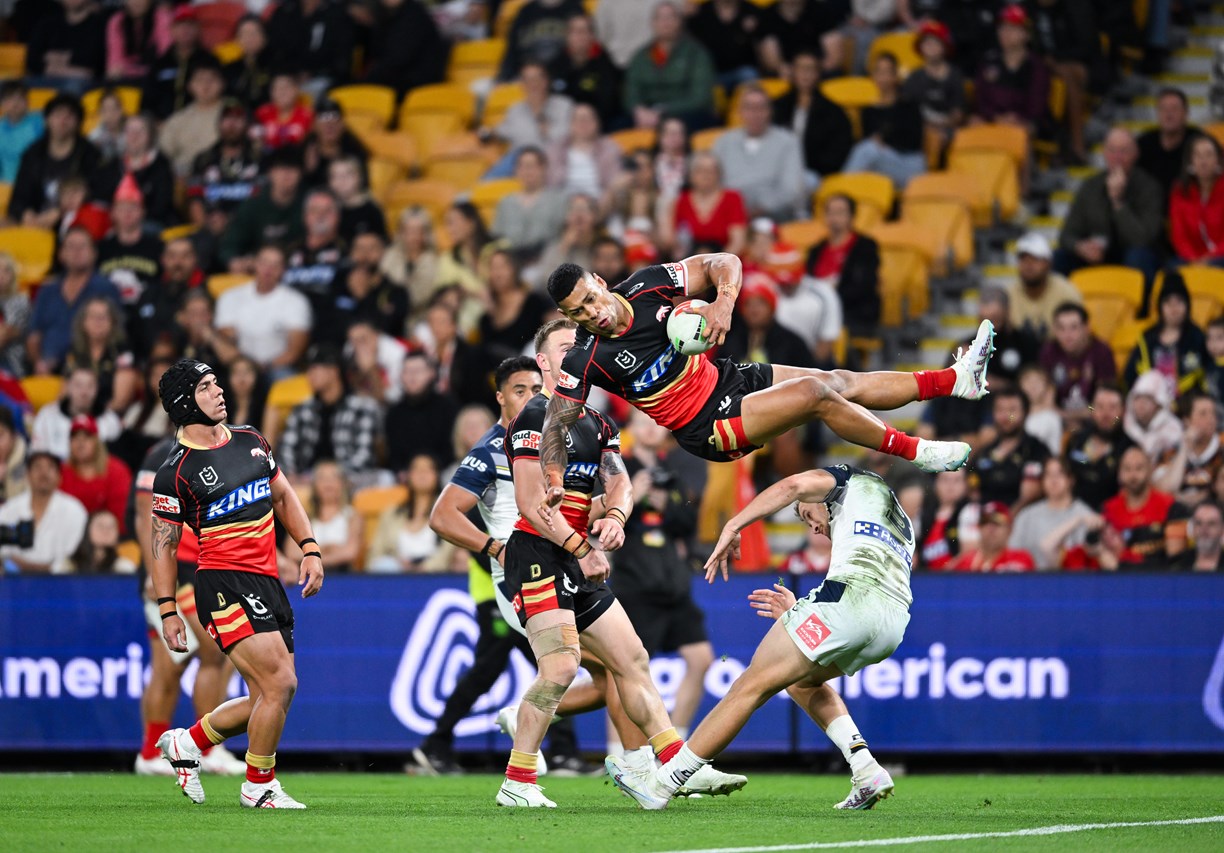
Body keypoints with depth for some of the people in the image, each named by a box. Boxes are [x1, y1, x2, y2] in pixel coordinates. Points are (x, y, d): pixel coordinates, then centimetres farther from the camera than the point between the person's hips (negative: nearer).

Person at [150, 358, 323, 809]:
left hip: (267, 583, 8)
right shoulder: (175, 471, -7)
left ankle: (186, 742, 27)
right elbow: (163, 544, -3)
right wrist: (167, 611, -6)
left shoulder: (250, 441, 13)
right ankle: (258, 786, 1)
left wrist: (310, 550, 12)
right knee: (280, 683, -15)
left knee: (266, 698, 8)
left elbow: (283, 496, 23)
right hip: (224, 583, -8)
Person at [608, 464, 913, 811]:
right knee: (802, 680, 30)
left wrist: (732, 527, -1)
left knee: (752, 685, 1)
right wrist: (796, 613, 30)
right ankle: (866, 771, 10)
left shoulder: (848, 479, 21)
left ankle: (661, 783, 4)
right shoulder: (902, 528, 38)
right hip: (894, 625, 8)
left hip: (850, 594, -8)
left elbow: (794, 485, -2)